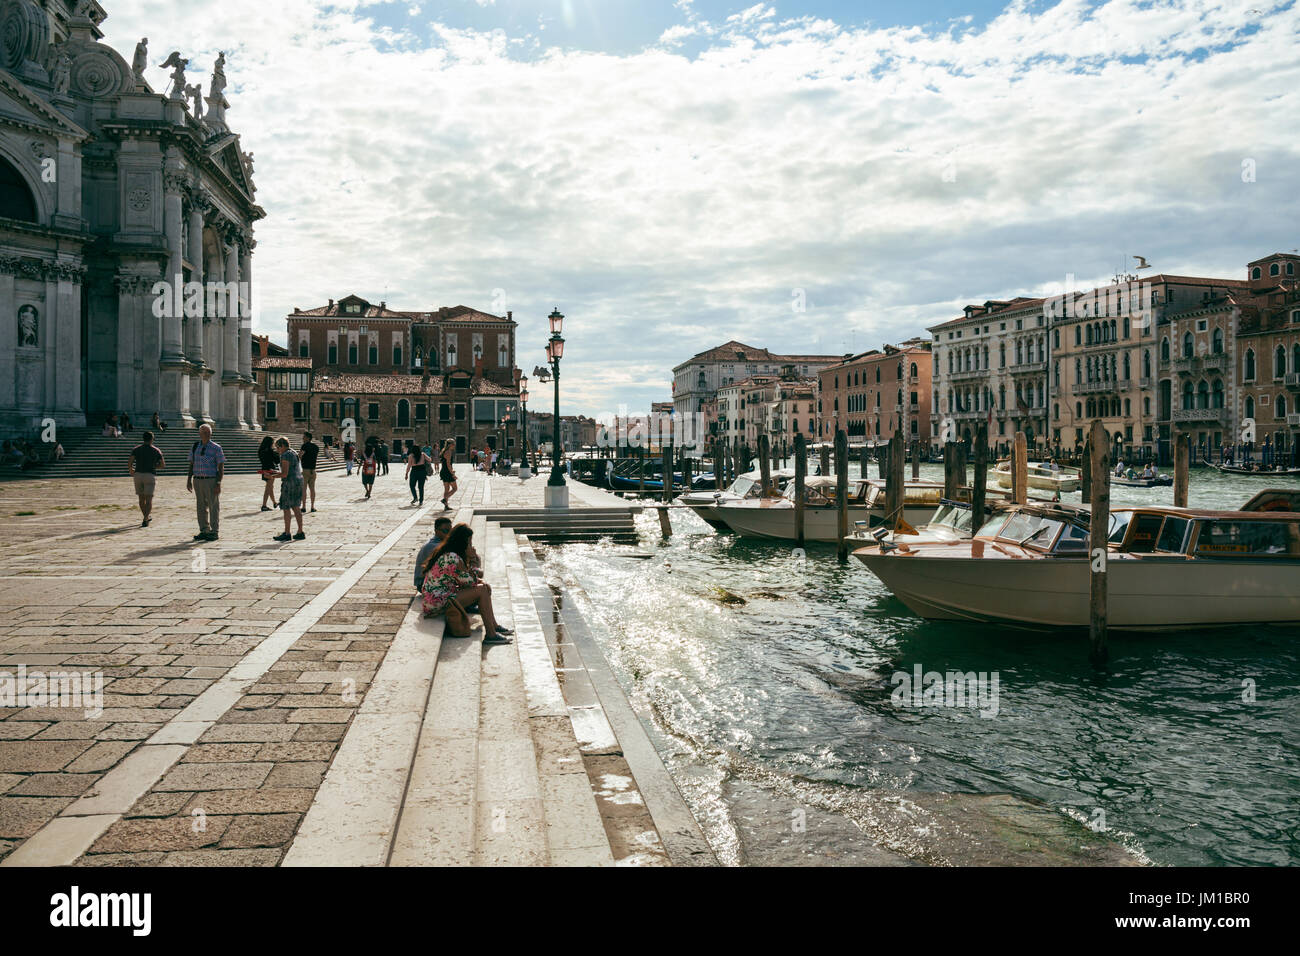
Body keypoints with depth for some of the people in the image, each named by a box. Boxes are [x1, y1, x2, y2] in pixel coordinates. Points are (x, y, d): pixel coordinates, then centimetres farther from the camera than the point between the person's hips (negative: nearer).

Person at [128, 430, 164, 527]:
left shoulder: (136, 449, 5)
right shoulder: (156, 450, 4)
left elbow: (129, 462, -5)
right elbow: (162, 464, 9)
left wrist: (130, 470, 14)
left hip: (138, 475, 2)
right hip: (150, 475, -2)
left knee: (142, 498, 17)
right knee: (149, 499, -5)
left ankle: (146, 517, 29)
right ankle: (145, 519, -20)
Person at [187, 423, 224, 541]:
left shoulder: (216, 448, -3)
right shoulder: (195, 447, 10)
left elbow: (221, 467, -5)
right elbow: (191, 464, 15)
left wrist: (218, 483, -12)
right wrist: (189, 480, 8)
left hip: (211, 480, -5)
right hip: (197, 480, 5)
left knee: (213, 507, 0)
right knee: (201, 507, 10)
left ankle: (214, 532, 7)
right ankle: (204, 531, 18)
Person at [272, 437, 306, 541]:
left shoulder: (285, 456, -13)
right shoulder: (294, 453, 15)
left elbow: (285, 474, -19)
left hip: (289, 483, -9)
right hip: (298, 481, 9)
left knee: (285, 508, -1)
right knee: (296, 508, 11)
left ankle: (287, 534, 2)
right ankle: (300, 532, 12)